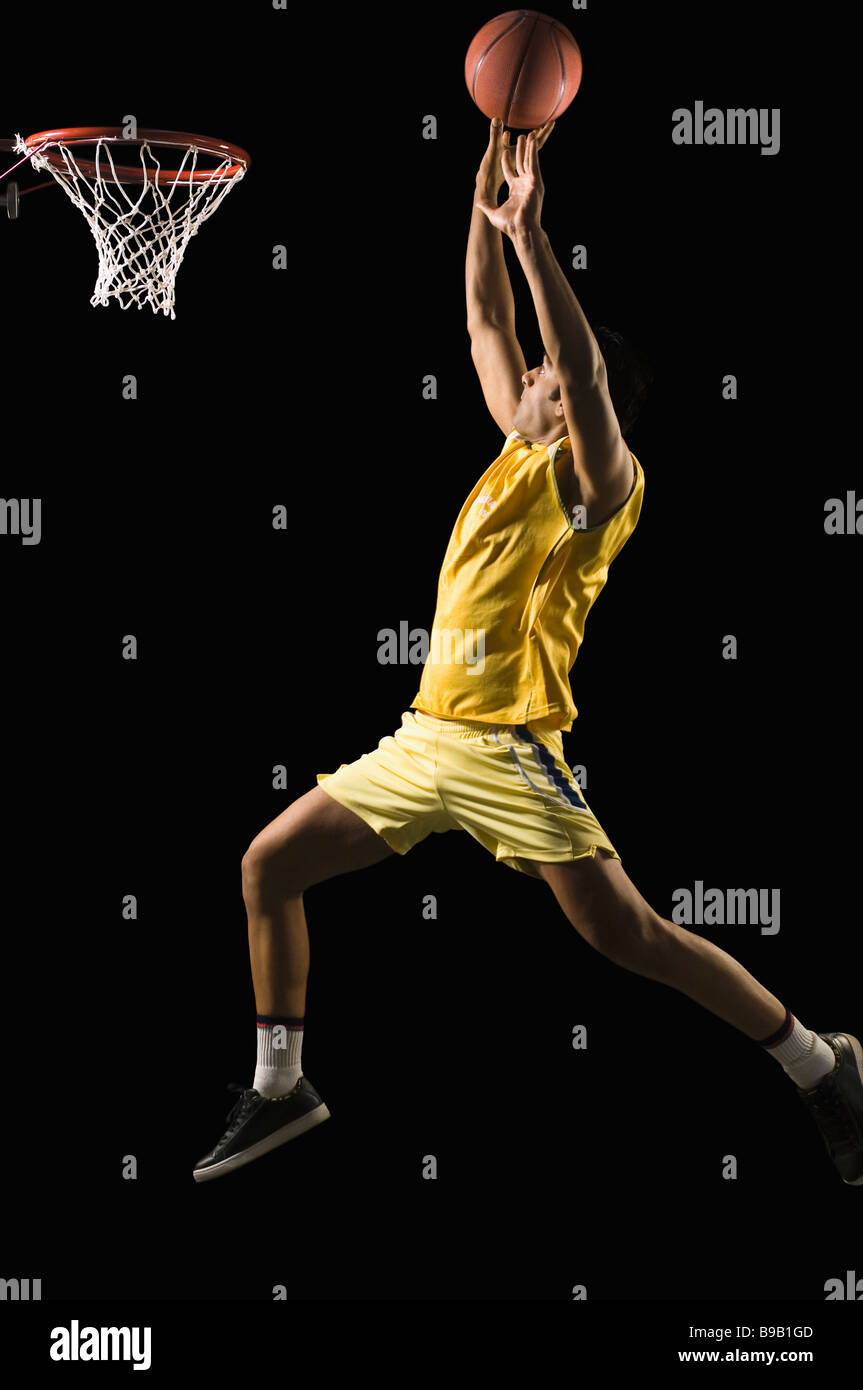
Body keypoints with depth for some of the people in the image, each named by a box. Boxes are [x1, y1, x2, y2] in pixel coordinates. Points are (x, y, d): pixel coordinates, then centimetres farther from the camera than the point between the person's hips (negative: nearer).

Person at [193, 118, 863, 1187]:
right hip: (424, 739, 9)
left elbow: (584, 370, -26)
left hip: (504, 748, -9)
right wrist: (486, 207, 12)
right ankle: (280, 1089, 17)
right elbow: (485, 325, 19)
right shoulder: (521, 450, 14)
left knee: (624, 931, -10)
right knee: (269, 865, 7)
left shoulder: (597, 479, -7)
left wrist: (529, 235, -25)